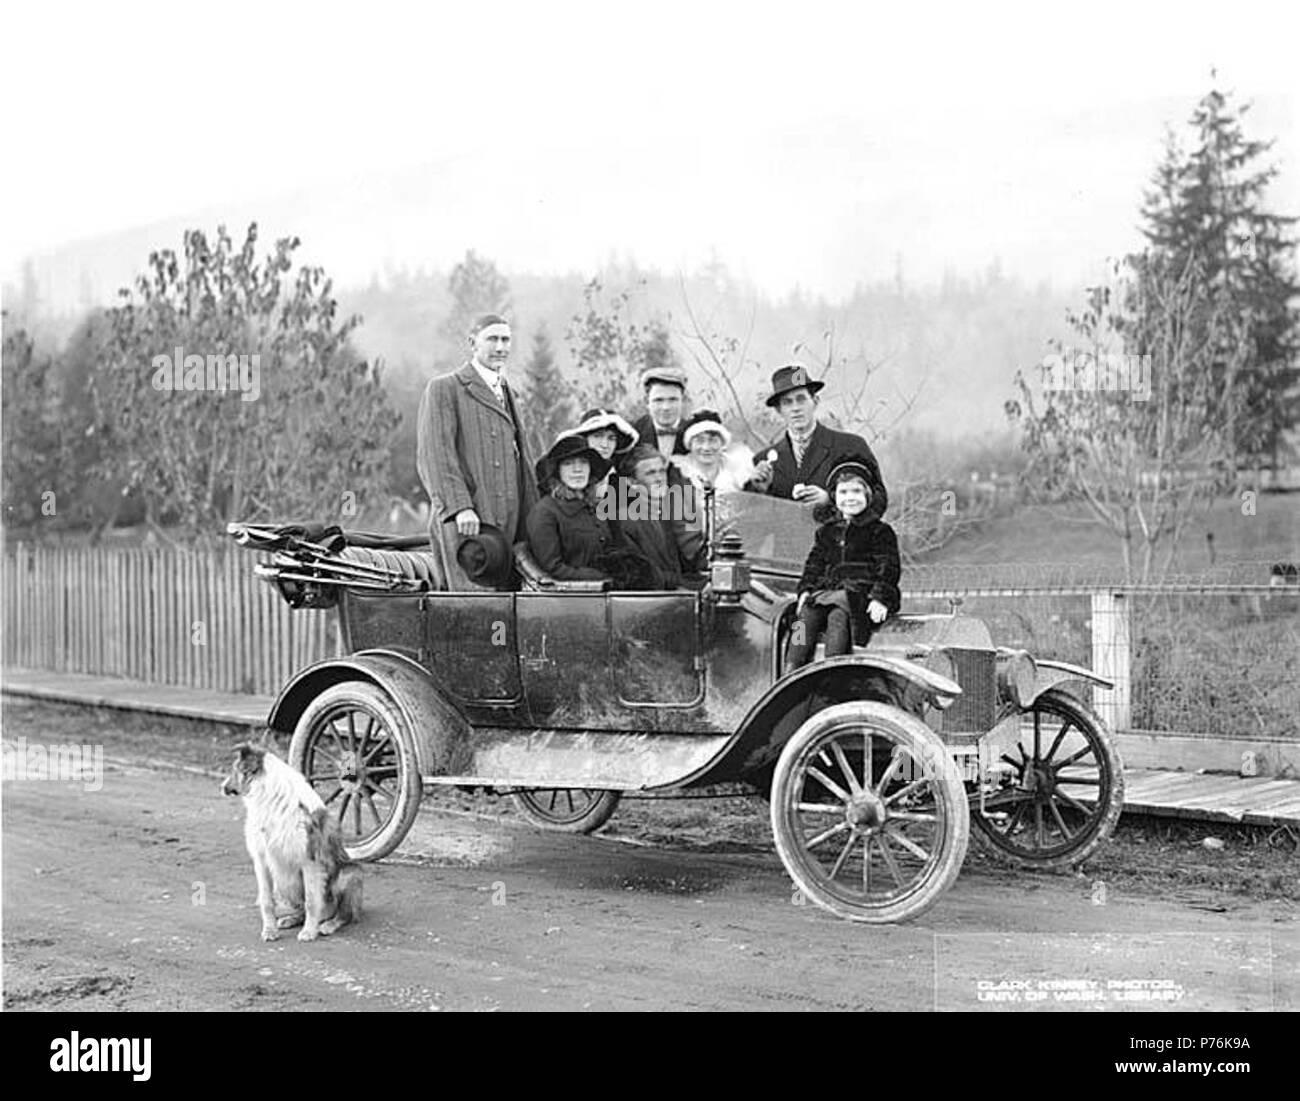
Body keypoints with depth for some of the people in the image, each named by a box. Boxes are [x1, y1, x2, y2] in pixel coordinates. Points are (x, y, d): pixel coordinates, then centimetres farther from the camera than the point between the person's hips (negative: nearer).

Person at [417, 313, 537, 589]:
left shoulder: (506, 394, 25)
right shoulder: (443, 389, 1)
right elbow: (433, 453, -9)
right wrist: (460, 507, -21)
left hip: (506, 525, 7)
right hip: (462, 524, -7)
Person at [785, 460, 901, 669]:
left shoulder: (880, 531, 8)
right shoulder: (827, 531, 22)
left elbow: (888, 568, 0)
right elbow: (814, 564, 21)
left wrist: (880, 598, -15)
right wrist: (806, 590, 4)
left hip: (861, 592, -4)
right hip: (828, 589, 4)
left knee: (838, 617, -33)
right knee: (807, 615, -24)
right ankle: (791, 672, -32)